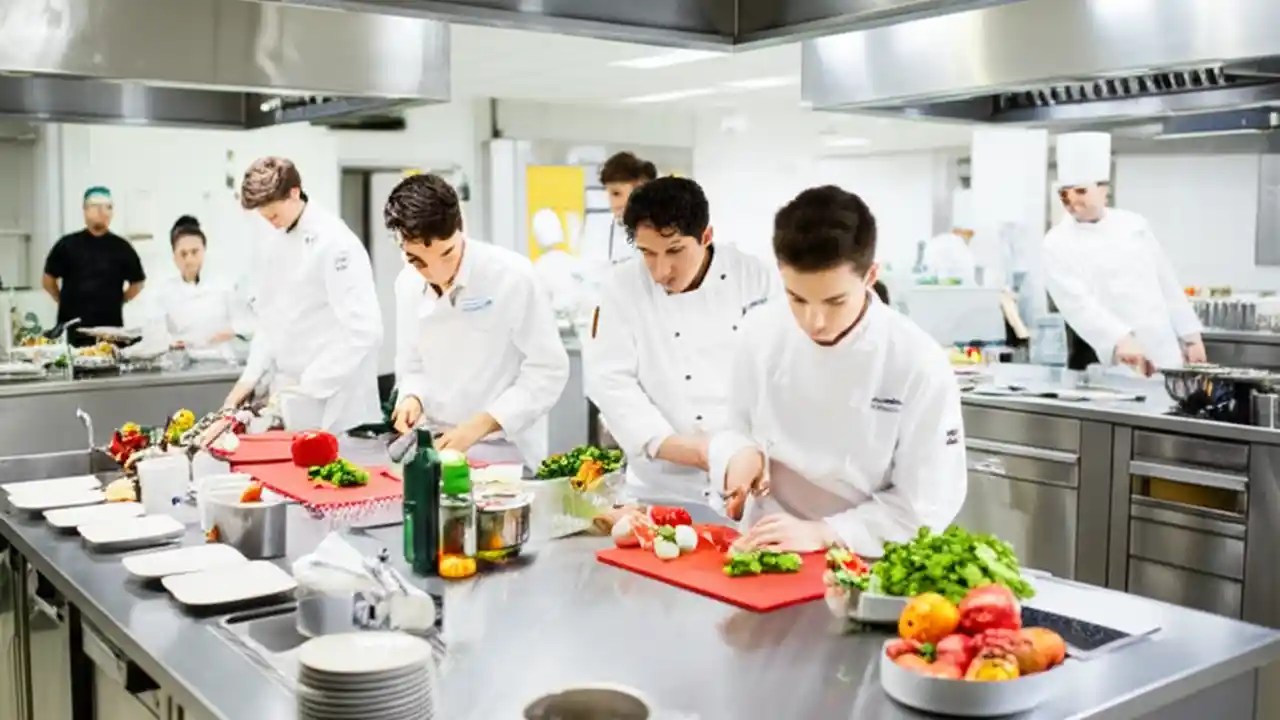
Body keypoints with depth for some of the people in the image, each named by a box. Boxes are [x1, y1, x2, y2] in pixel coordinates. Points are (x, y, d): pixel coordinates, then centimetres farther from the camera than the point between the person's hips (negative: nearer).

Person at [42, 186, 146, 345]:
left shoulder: (121, 247, 5)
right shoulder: (67, 244, 5)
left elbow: (138, 282, 12)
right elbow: (49, 279, 12)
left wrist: (115, 301, 7)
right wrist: (65, 301, 7)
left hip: (110, 328, 0)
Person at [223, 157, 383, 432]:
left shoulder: (336, 243, -17)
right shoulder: (278, 243, 8)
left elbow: (363, 330, -23)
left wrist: (307, 388, -19)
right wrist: (251, 376, 4)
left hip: (335, 399, -7)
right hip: (290, 394, 7)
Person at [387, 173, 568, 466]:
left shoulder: (512, 275, -14)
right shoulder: (408, 284, 2)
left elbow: (548, 371, -13)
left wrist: (480, 425, -19)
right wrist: (413, 398, -7)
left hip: (506, 451, -3)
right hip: (440, 447, 3)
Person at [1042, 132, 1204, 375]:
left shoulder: (1134, 224, 7)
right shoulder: (1058, 243, -7)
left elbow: (1167, 284, 13)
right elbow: (1078, 302, -21)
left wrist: (1191, 336, 11)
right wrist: (1119, 340, -36)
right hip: (1115, 364, -4)